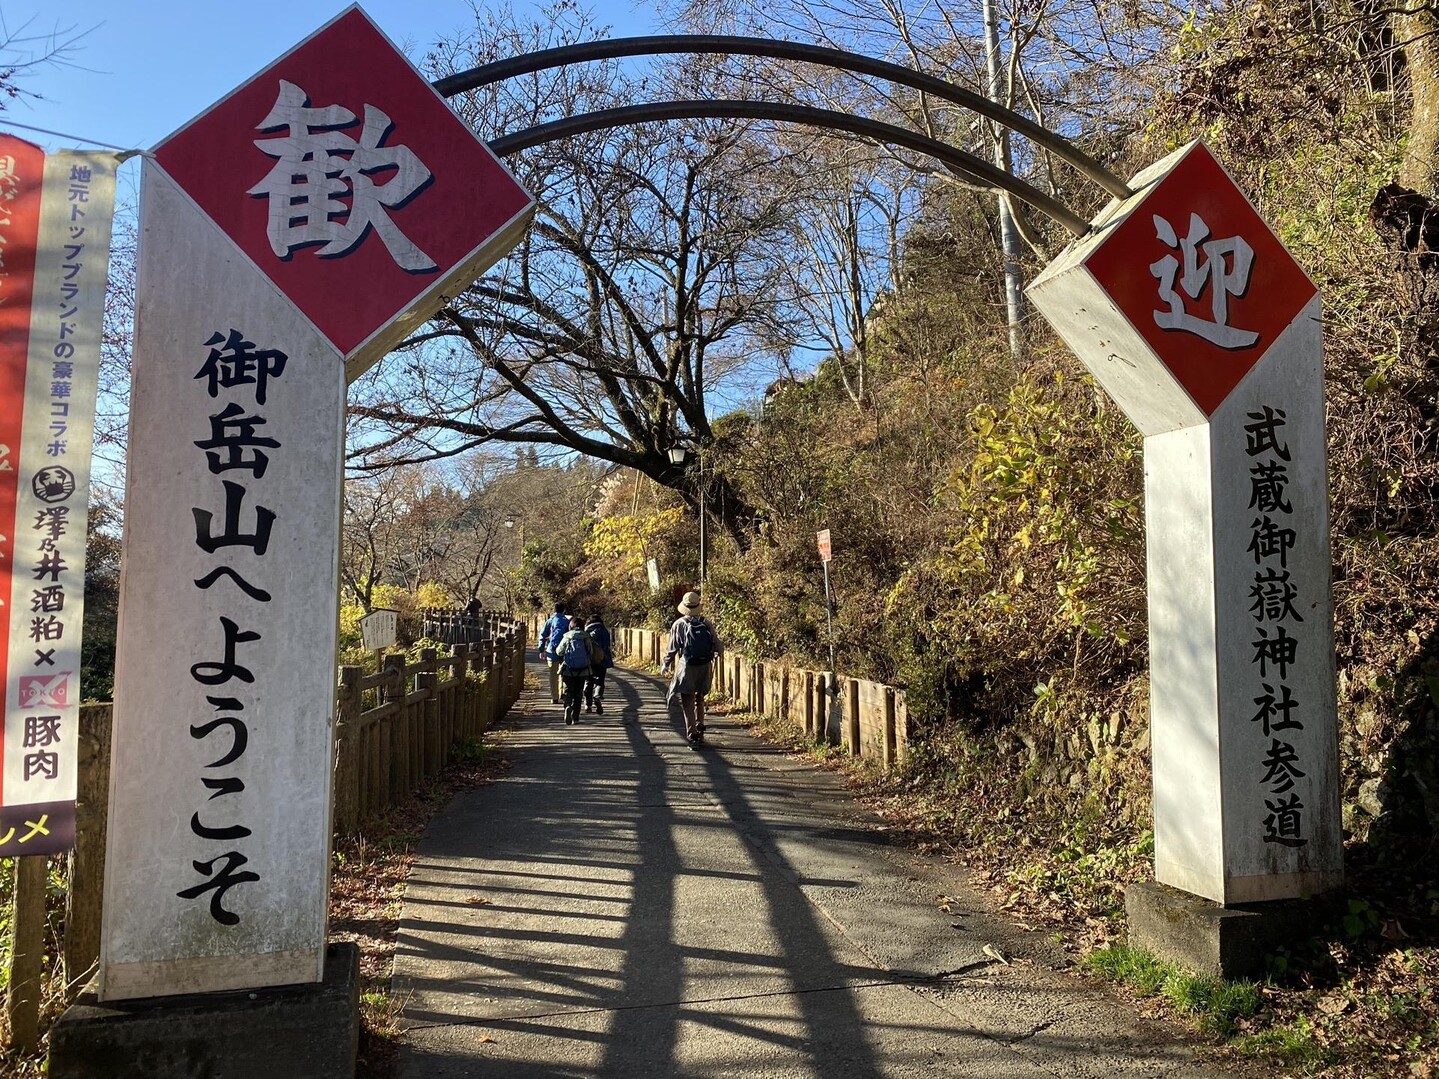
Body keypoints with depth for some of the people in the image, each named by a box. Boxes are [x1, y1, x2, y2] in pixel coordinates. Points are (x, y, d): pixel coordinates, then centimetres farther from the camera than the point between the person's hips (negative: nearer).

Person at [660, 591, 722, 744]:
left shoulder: (679, 624, -8)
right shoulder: (706, 623, 0)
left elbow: (672, 648, -4)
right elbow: (717, 645, 5)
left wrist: (665, 665, 11)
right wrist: (714, 657, 27)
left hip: (688, 668, -4)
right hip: (705, 667, 4)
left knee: (687, 703, 4)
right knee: (699, 698, 22)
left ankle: (692, 735, -1)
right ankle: (700, 730, 26)